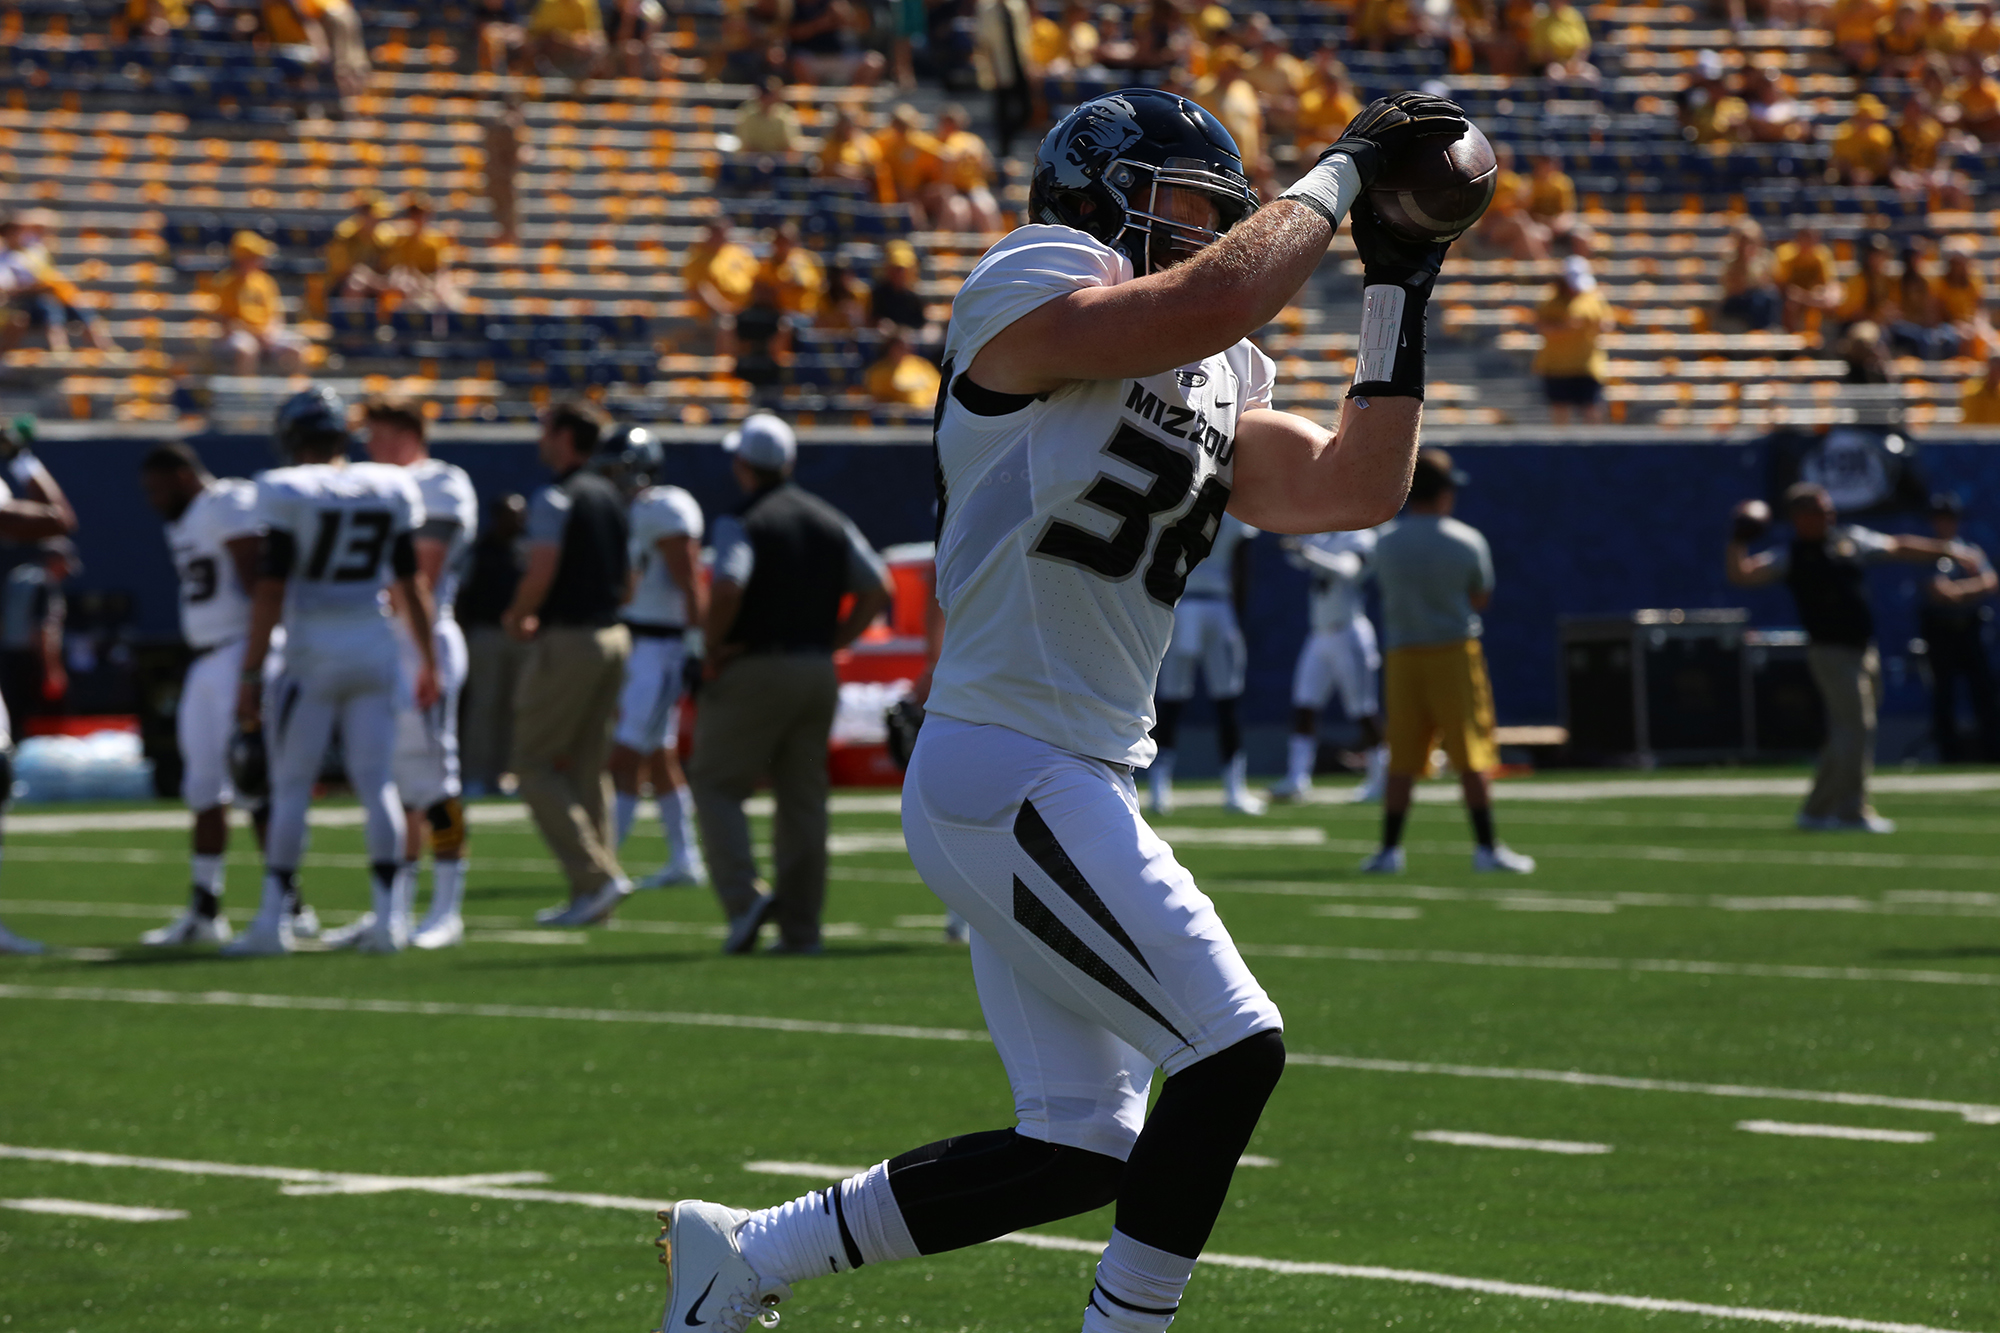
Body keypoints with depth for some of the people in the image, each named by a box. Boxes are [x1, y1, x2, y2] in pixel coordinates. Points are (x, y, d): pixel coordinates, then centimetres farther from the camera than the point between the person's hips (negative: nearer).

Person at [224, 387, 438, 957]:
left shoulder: (288, 491, -8)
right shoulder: (391, 489, 6)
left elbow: (271, 591, -10)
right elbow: (409, 585, 11)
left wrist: (249, 675, -7)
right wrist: (428, 662, 21)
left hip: (311, 652, -4)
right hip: (375, 646, 4)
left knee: (291, 785, 1)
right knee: (377, 782, 5)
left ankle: (274, 917, 1)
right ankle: (387, 915, 2)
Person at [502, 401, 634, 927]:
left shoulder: (554, 499, -13)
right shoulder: (611, 498, 13)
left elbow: (541, 572, -21)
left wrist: (517, 618, -1)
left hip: (568, 641, -8)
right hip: (613, 636, 8)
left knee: (535, 763, -1)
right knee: (587, 767, 12)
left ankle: (596, 876, -12)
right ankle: (588, 898, 12)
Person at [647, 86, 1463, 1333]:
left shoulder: (1220, 388, 19)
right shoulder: (1028, 290, -9)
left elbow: (1356, 488, 15)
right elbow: (1206, 305, -25)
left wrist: (1399, 294, 10)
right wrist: (1342, 167, -13)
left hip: (1076, 786, 10)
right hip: (1010, 772, -10)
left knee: (1087, 1145, 10)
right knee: (1236, 1052, -12)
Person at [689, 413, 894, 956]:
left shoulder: (742, 522, -9)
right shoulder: (830, 521, 10)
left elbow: (728, 587, -26)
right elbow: (879, 588, 8)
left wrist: (712, 645, -10)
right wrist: (833, 642, 11)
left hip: (753, 669, -6)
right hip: (818, 675, 6)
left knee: (716, 785, 3)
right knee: (802, 797, 10)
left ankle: (744, 896, -16)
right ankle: (800, 927, 8)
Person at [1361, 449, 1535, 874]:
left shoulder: (1386, 543, 0)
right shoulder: (1468, 541, -6)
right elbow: (1480, 599, 4)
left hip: (1403, 655, 3)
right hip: (1455, 650, -3)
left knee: (1402, 759, 7)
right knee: (1473, 756, 1)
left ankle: (1389, 850, 6)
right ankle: (1486, 847, -1)